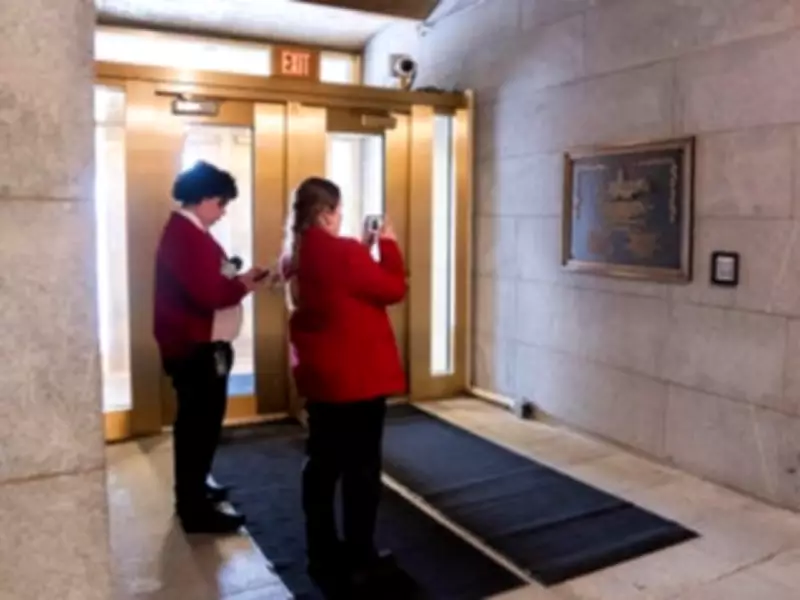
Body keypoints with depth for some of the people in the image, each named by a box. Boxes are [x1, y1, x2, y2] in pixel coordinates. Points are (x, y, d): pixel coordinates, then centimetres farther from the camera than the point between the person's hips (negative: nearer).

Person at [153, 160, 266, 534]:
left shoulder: (187, 232, 14)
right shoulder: (186, 236, -20)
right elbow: (207, 294, -28)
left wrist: (235, 277, 0)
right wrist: (242, 285, -12)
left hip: (200, 346, 11)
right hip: (196, 348, -11)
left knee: (200, 422, 20)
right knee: (199, 423, -3)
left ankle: (195, 490, 36)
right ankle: (196, 510, 8)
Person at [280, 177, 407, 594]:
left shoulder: (296, 256, 5)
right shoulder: (341, 252, -21)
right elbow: (394, 289, -12)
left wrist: (362, 249, 12)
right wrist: (387, 245, 0)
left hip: (317, 374, 8)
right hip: (358, 376, -8)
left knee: (322, 462, 15)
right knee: (361, 466, 5)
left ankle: (322, 554, 27)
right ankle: (359, 557, 18)